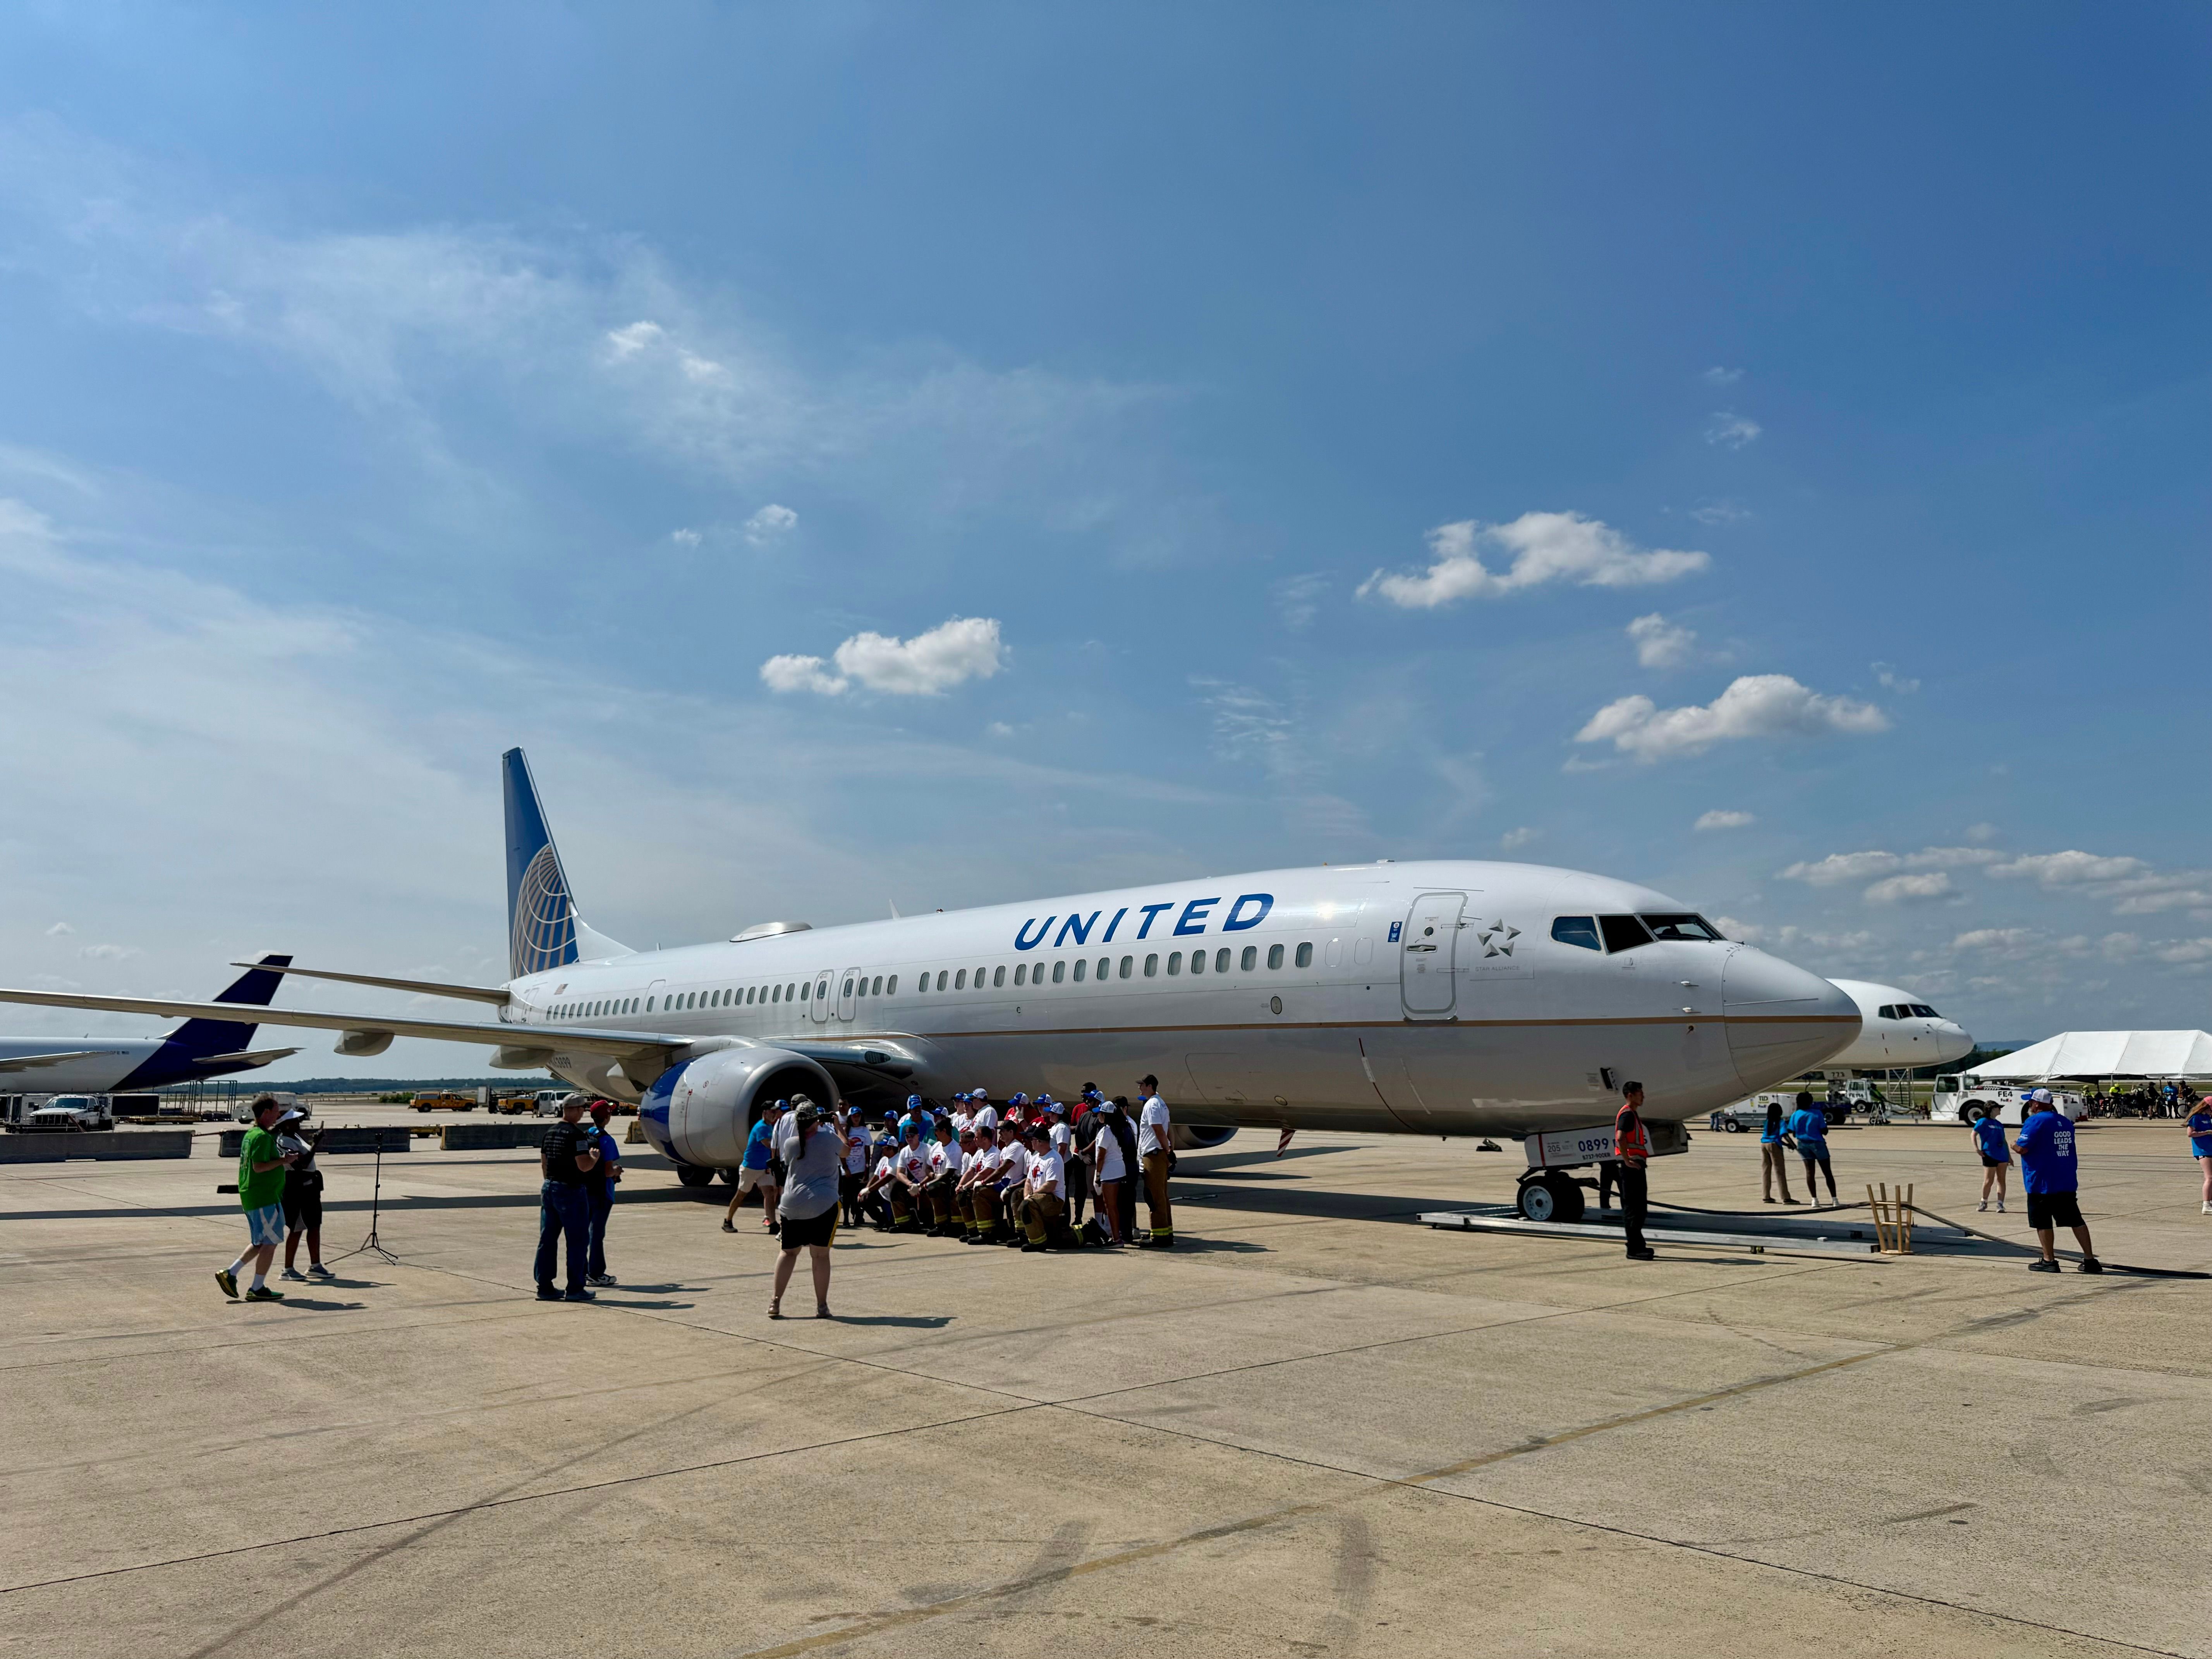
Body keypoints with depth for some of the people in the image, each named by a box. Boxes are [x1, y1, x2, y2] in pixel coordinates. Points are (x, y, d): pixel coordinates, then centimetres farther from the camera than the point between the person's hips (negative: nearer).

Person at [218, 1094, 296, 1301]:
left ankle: (230, 1273, 13)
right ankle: (257, 1289, 2)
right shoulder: (262, 1137, -17)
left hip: (250, 1197, 10)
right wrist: (284, 1160, -16)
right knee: (270, 1243, -2)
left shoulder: (250, 1134, 15)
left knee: (260, 1243, 19)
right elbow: (259, 1166, -25)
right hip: (265, 1199, -10)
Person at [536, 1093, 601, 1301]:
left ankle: (544, 1288, 15)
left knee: (548, 1240, 11)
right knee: (578, 1241, 0)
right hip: (571, 1191, -8)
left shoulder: (550, 1133, 11)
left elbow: (544, 1164, 17)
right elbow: (584, 1166, -21)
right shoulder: (576, 1134, -16)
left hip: (549, 1189, 8)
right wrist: (595, 1157, -2)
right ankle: (575, 1289, 3)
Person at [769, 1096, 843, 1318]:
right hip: (823, 1204, -3)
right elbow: (846, 1151, 15)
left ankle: (775, 1302, 15)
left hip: (791, 1205, 3)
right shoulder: (828, 1139, -5)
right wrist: (837, 1127, 29)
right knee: (820, 1254, 3)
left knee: (789, 1252, 15)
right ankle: (821, 1306, 7)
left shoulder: (790, 1143, 3)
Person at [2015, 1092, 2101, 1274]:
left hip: (2042, 1183, -7)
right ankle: (2090, 1260, 9)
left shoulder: (2035, 1121, -13)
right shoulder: (2065, 1122, 11)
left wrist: (2014, 1145, 3)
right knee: (2075, 1220, 9)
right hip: (2068, 1182, 7)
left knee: (2043, 1222, 2)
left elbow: (2022, 1148, -18)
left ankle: (2049, 1260, 6)